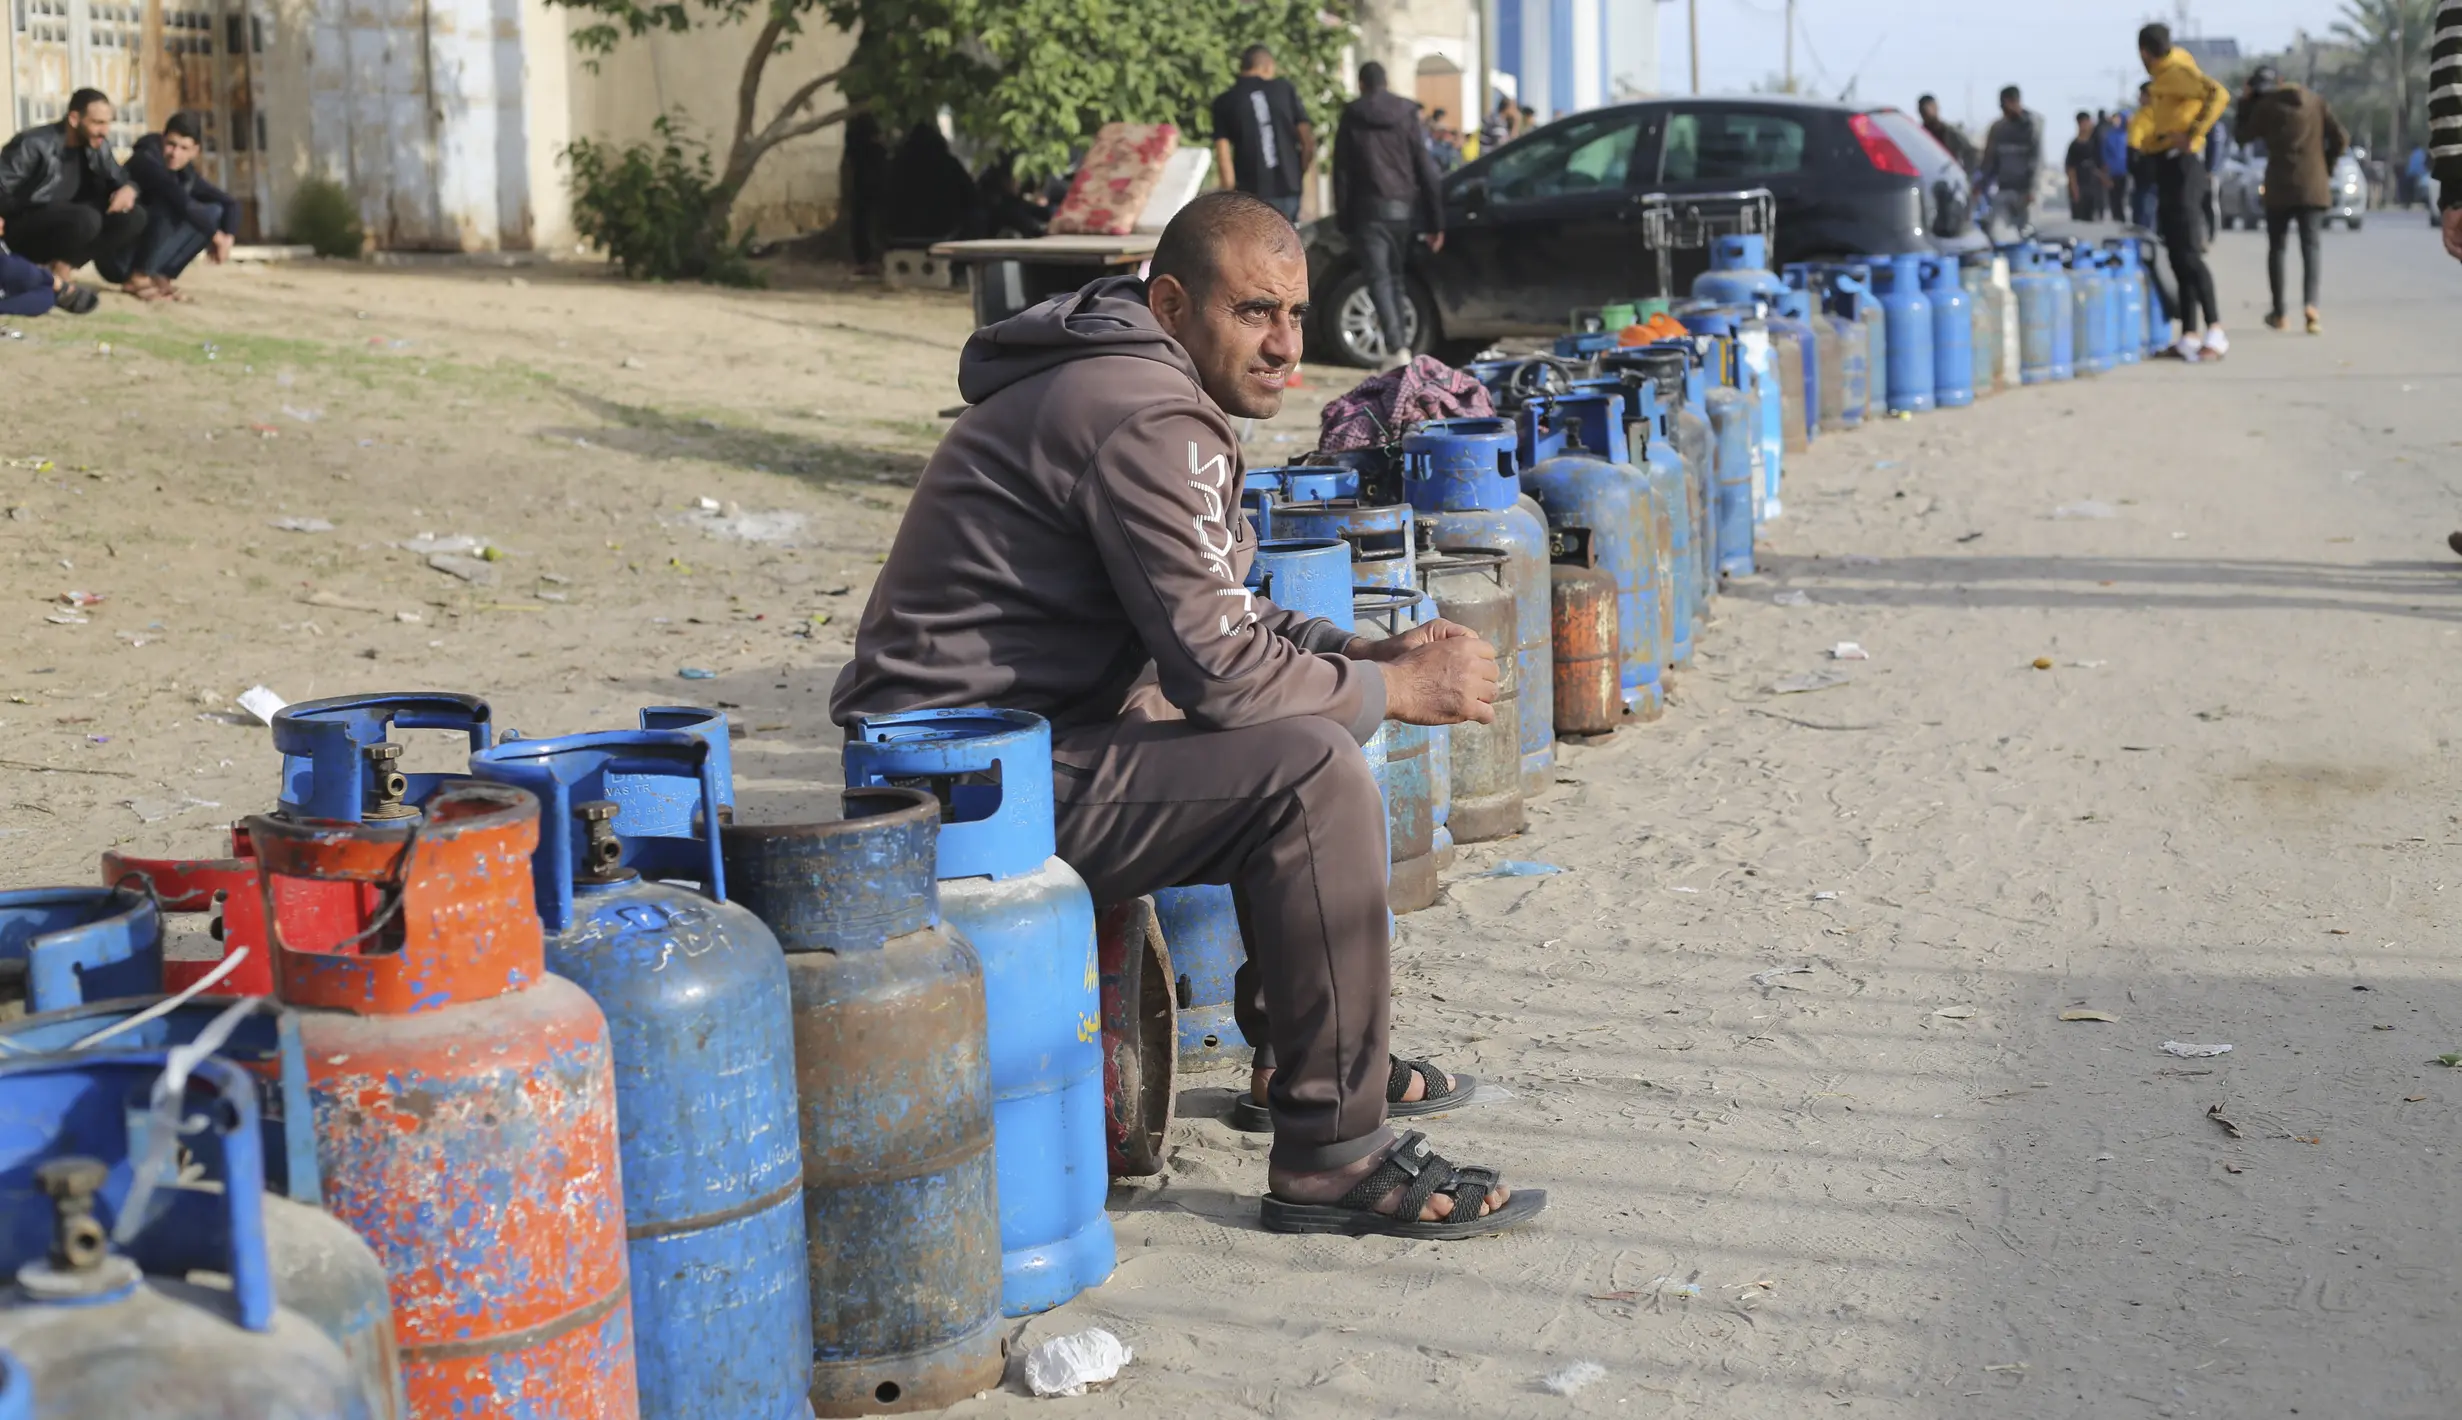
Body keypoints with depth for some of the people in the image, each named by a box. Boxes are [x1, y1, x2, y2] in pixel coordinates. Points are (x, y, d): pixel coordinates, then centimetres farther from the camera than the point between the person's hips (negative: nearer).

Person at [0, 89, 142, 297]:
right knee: (86, 218, -36)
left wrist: (128, 189, -16)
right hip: (23, 231, -7)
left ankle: (62, 266, -13)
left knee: (134, 216, -13)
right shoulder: (35, 145, -19)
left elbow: (119, 178, 6)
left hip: (66, 224, 7)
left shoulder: (97, 146, 0)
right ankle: (58, 277, -12)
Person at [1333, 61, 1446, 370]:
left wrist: (1343, 218, 6)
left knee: (1379, 278, -7)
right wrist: (1435, 221, 4)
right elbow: (1426, 170, 3)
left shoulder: (1352, 119, 2)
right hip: (1403, 208, 3)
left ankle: (1397, 348, -23)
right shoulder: (1407, 115, 6)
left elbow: (1342, 173, 1)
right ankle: (1399, 343, 18)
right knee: (1394, 276, 17)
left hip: (1368, 208, -3)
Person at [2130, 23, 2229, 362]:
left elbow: (2218, 95, -26)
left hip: (2181, 165, -10)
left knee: (2189, 253, -13)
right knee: (2178, 256, 7)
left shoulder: (2177, 72, -11)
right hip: (2165, 168, 10)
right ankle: (2189, 336, 8)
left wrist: (2193, 136, -24)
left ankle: (2216, 332, -14)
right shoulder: (2161, 77, 17)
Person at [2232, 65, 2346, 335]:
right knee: (2310, 246, -1)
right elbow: (2340, 139, 4)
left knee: (2276, 247, 11)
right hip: (2313, 188, 2)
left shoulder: (2265, 106, -4)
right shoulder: (2316, 101, 6)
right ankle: (2310, 305, -24)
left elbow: (2242, 135, 9)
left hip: (2280, 188, -2)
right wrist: (2326, 167, 15)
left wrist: (2245, 103, 14)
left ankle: (2278, 313, 11)